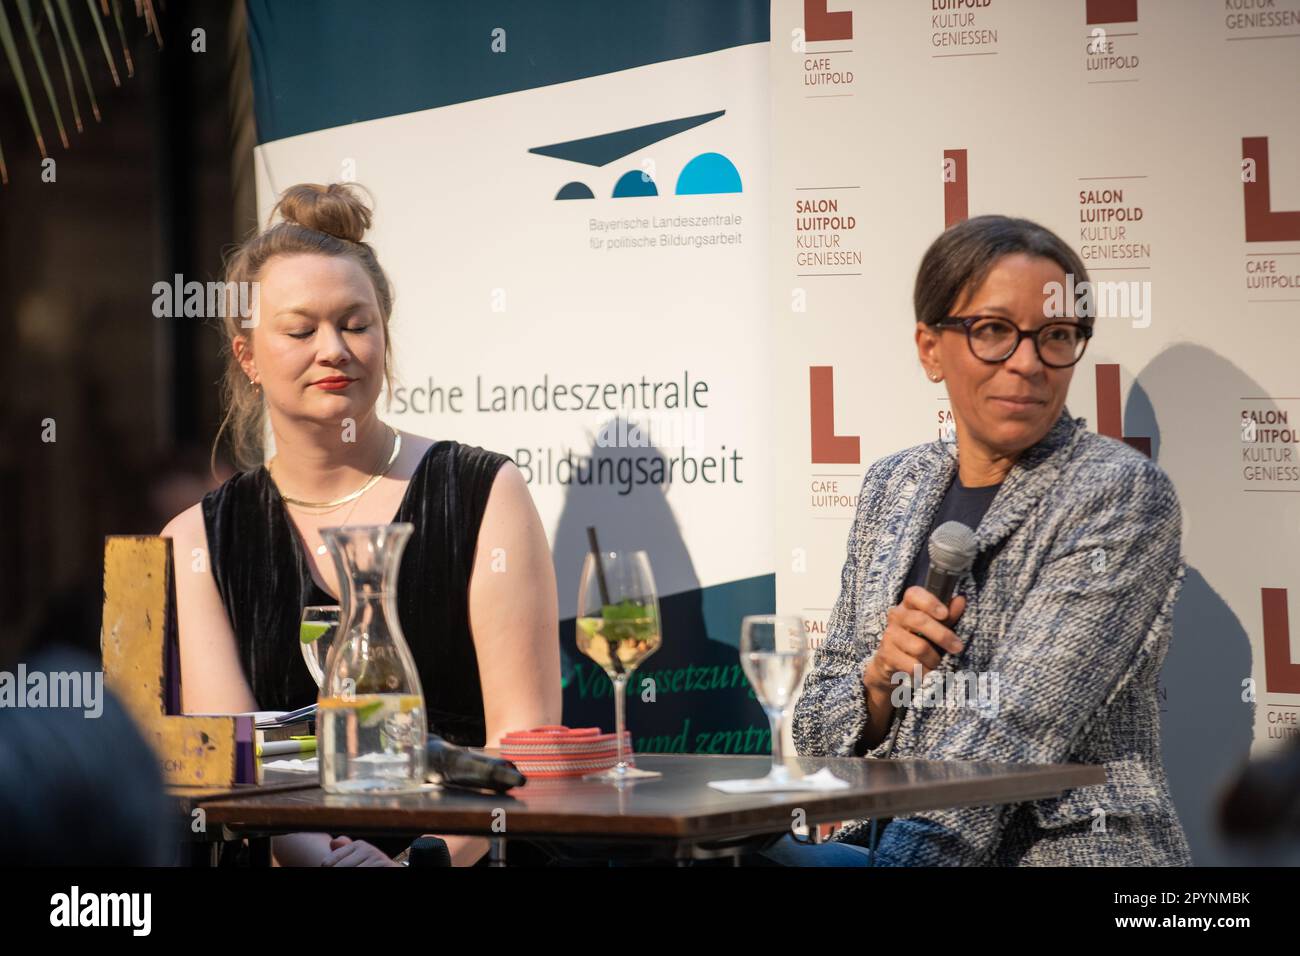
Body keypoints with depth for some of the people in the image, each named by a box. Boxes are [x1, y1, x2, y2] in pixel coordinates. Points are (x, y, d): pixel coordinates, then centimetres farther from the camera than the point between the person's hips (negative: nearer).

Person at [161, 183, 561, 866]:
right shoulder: (196, 543, 13)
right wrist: (318, 854, -21)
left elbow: (525, 732, 1)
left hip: (469, 857, -1)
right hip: (281, 863, 1)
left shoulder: (484, 495, 9)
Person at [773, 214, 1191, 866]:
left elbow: (1014, 730, -17)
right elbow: (818, 732, 12)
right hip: (881, 843, 5)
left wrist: (898, 854, -27)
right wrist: (881, 677, -9)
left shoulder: (1121, 493, -7)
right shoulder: (892, 487, 10)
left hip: (1068, 851, -5)